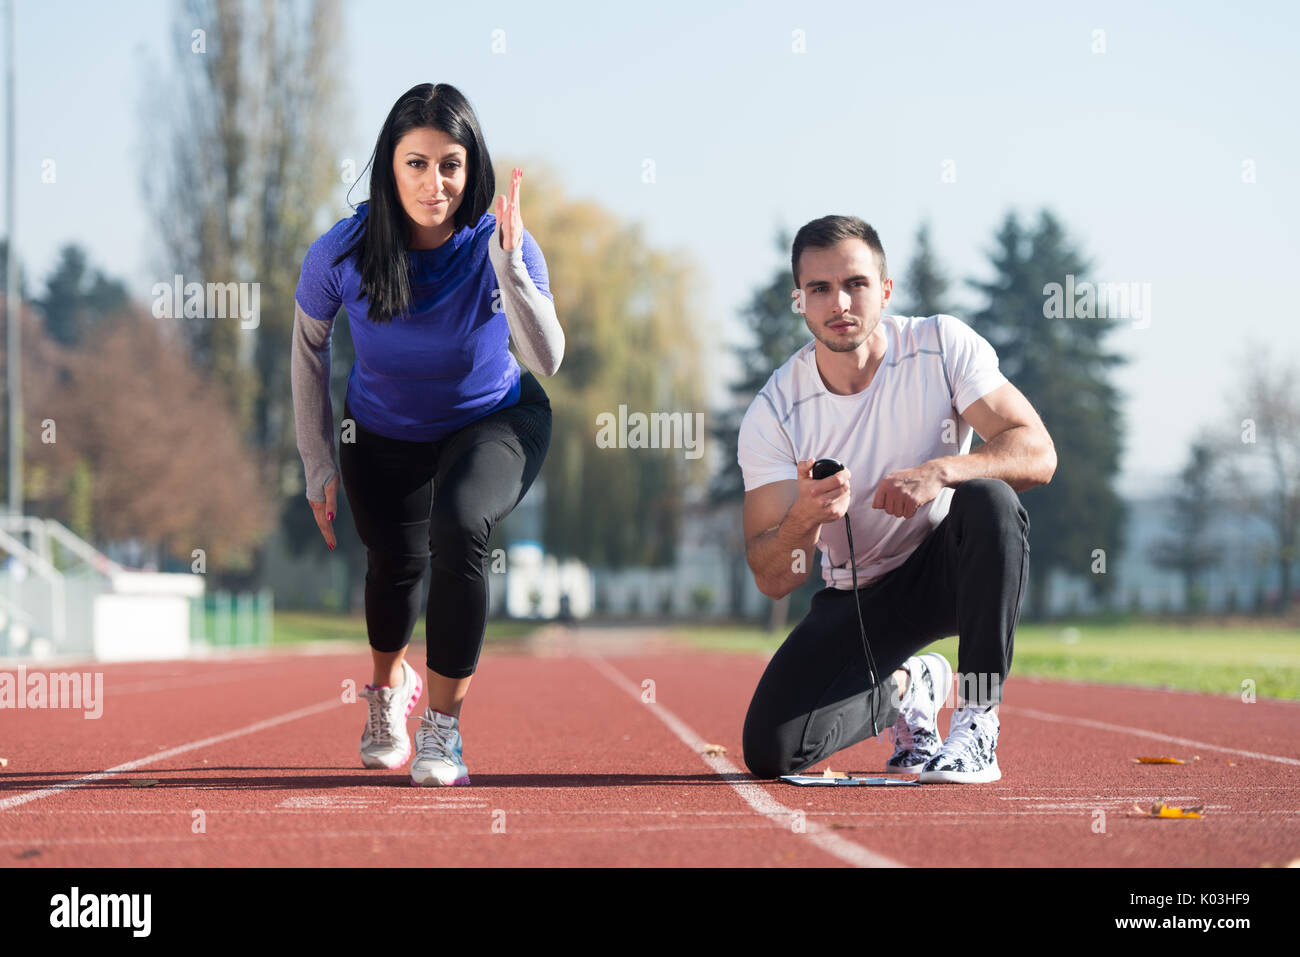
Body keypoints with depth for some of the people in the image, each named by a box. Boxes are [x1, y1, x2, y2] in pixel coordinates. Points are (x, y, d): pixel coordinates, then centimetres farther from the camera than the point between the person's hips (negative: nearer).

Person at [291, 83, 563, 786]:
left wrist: (507, 261, -54)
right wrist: (320, 468, -2)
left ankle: (443, 729, -15)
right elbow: (308, 346, -5)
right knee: (397, 562, 5)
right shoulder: (341, 254, -25)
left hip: (493, 423, -2)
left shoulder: (498, 246, -28)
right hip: (384, 435, 2)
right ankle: (388, 686, 44)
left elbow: (547, 360, -41)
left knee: (458, 529, -28)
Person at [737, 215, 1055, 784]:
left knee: (989, 500, -35)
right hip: (860, 598, 1)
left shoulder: (943, 346, -14)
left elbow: (1037, 453, -22)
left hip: (951, 568, -1)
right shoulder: (772, 415, -14)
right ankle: (901, 689, 15)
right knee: (770, 750, -18)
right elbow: (772, 581, -16)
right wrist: (805, 519, -39)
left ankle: (977, 727, -25)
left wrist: (941, 471, -40)